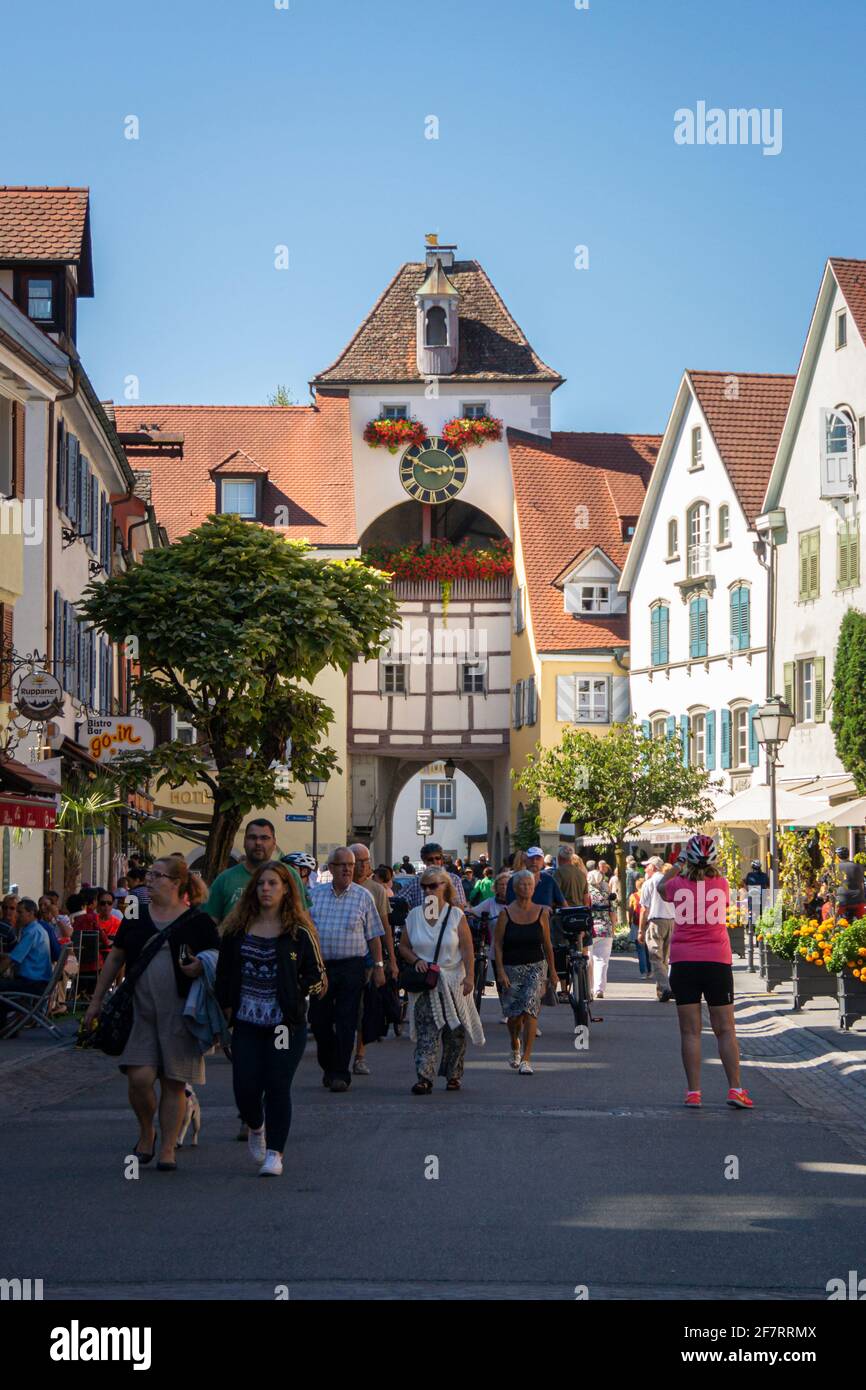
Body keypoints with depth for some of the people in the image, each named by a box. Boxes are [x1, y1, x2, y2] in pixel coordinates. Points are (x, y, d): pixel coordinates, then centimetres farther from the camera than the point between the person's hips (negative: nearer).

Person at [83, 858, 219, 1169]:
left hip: (180, 1012, -2)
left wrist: (202, 966, -18)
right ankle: (146, 1133, 16)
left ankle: (167, 1149, 12)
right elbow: (115, 958, 16)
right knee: (140, 1077, -10)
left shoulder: (198, 921, 1)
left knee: (173, 1082, 1)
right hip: (141, 1011, 2)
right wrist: (96, 1001, 14)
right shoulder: (136, 917, 10)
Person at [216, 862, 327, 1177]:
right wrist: (227, 1008, 6)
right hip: (247, 1023, 2)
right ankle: (255, 1127, 31)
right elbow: (223, 973, 12)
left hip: (287, 1024, -2)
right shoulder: (237, 929, 6)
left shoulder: (299, 932, 0)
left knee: (278, 1088, -4)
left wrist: (299, 991, -10)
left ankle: (274, 1152, 6)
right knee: (245, 1088, -1)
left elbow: (318, 975, 4)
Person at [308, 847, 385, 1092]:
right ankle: (328, 1067, 24)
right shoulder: (314, 894, 8)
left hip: (351, 967, -2)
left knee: (346, 1023, -4)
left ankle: (341, 1073, 1)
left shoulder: (363, 897, 4)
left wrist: (378, 966, 0)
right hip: (320, 966, 2)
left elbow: (374, 935, 6)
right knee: (318, 1020, 6)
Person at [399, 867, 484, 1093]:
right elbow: (404, 946, 12)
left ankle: (454, 1075, 20)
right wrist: (416, 960, -7)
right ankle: (424, 1078, -16)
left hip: (452, 980, -1)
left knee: (455, 1031, 6)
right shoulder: (414, 915, 7)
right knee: (426, 1031, -10)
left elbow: (467, 949, -4)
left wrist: (469, 976, -13)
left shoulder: (456, 915, 0)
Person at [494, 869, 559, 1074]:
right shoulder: (506, 913, -2)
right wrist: (500, 971, -10)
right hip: (512, 968, 0)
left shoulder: (541, 913, 3)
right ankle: (515, 1046, 36)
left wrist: (552, 970, 14)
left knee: (530, 1010, -15)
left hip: (536, 967, 0)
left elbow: (547, 944, 11)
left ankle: (526, 1059, -13)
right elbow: (497, 944, -2)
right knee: (513, 1014, 3)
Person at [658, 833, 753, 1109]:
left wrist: (679, 867, 31)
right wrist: (708, 869, 30)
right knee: (725, 1030, 6)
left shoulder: (678, 885, -2)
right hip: (717, 962, 0)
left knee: (690, 1031, 3)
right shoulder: (722, 884, -1)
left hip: (683, 963, 0)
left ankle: (693, 1092, 0)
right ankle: (735, 1089, 0)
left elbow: (661, 887, 21)